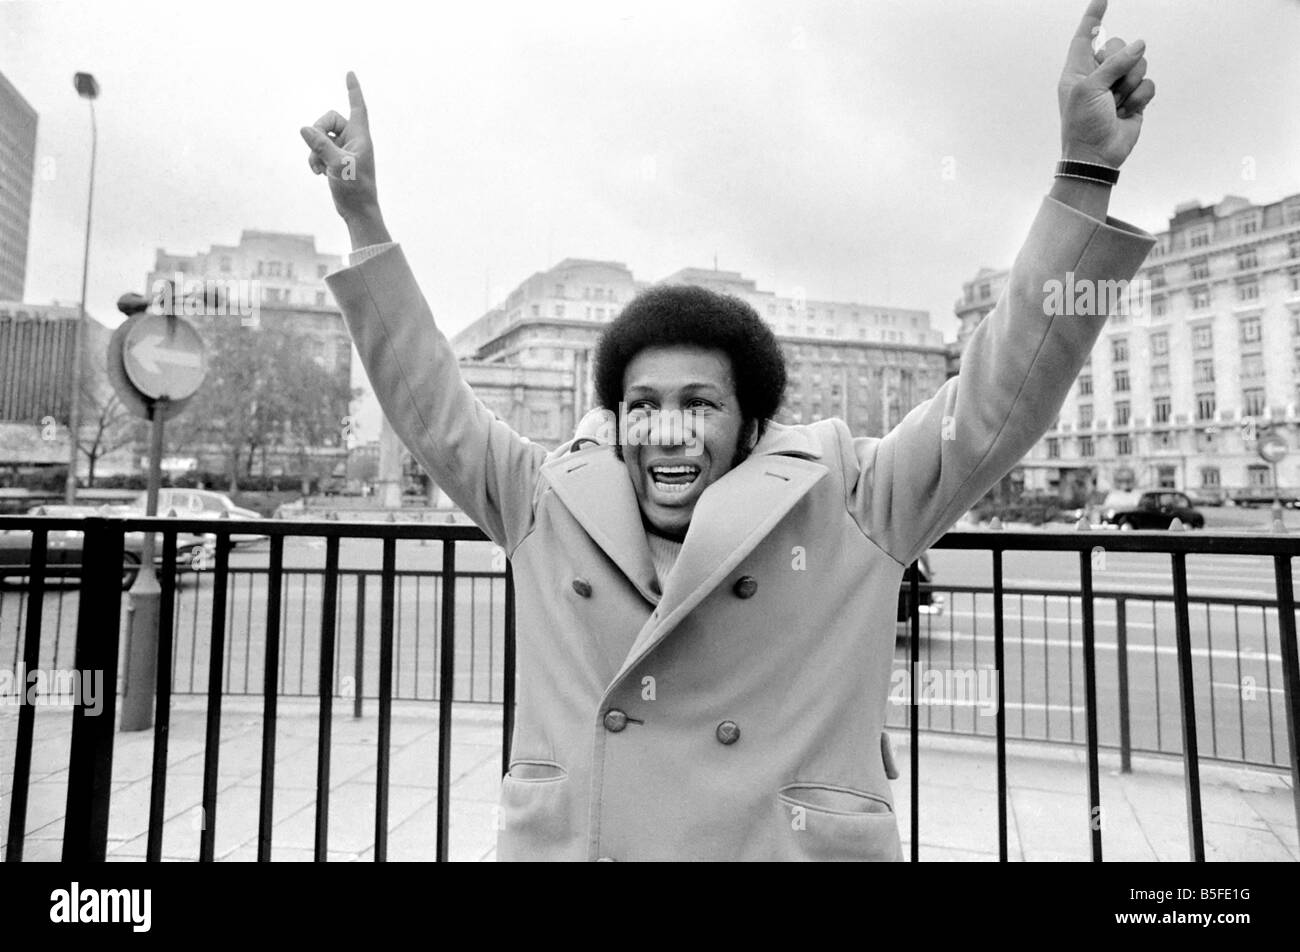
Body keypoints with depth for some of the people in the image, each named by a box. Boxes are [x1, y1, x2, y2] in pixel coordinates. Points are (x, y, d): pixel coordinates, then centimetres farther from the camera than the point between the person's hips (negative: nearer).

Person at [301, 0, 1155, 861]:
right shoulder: (552, 503, 2)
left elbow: (998, 400, -5)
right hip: (558, 845, 2)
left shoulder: (846, 508, -4)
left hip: (793, 846, -1)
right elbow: (432, 402, 8)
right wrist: (364, 219, 7)